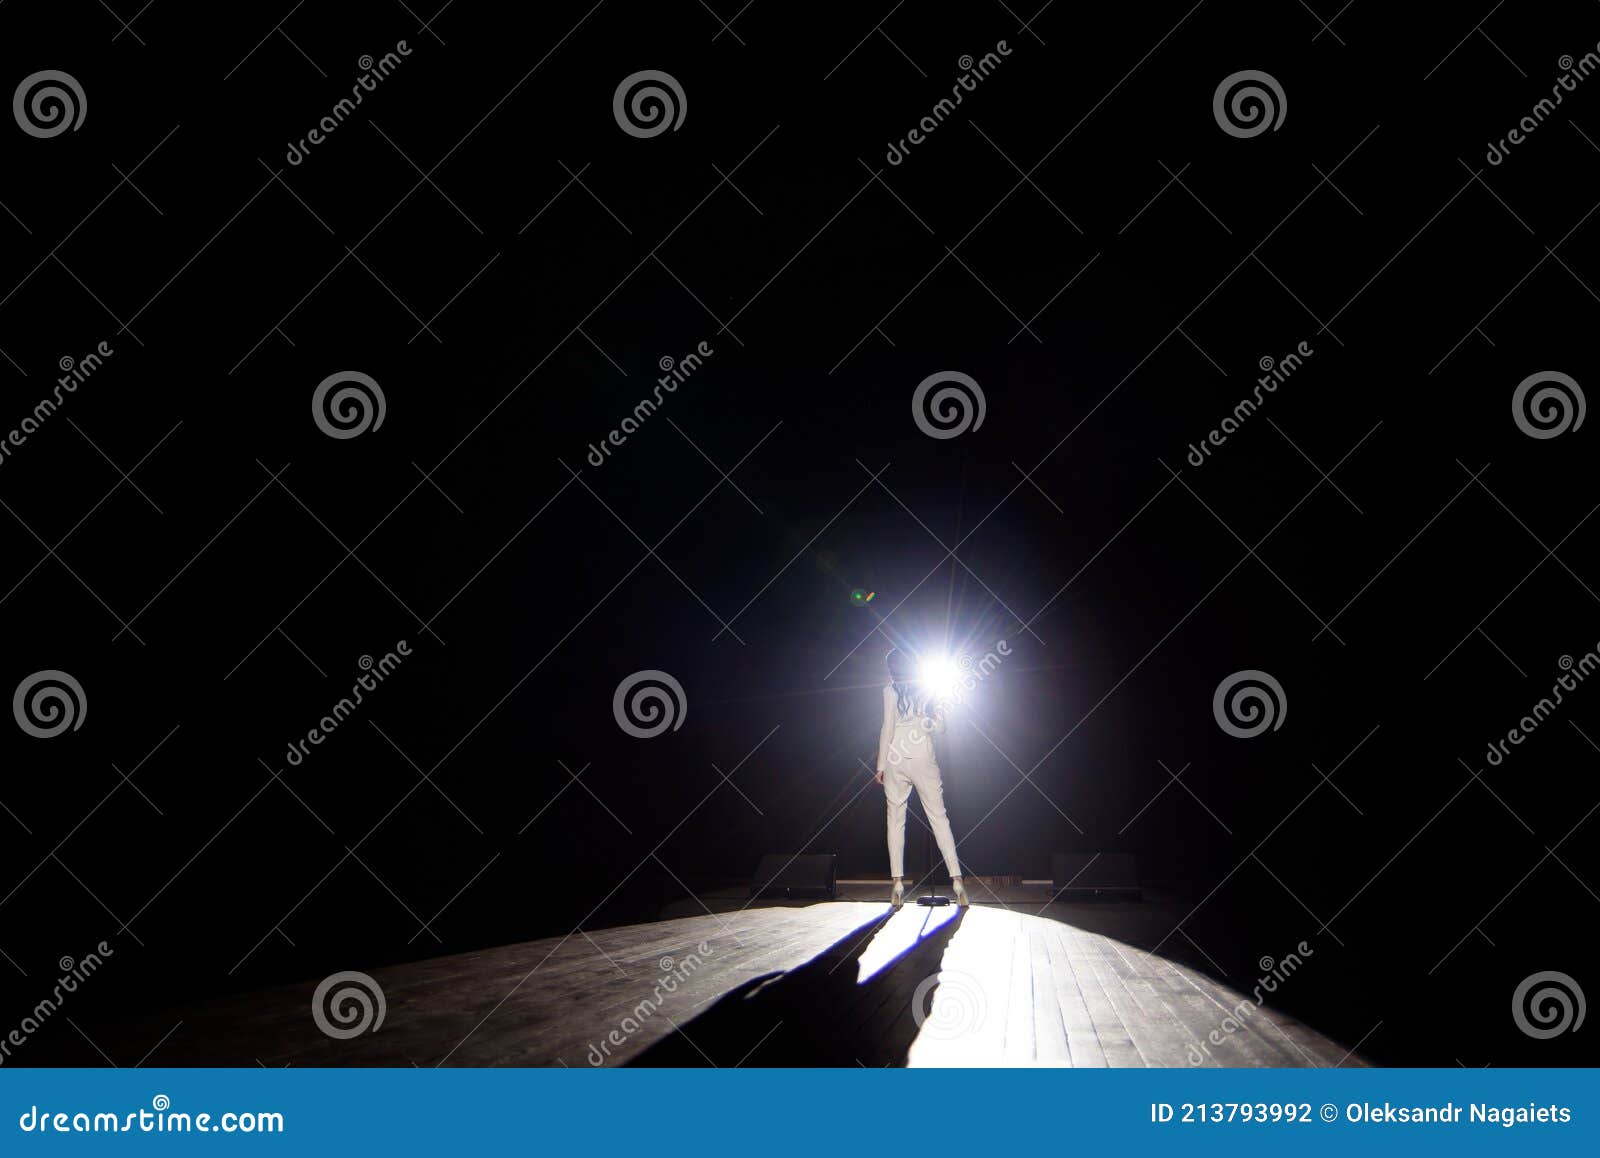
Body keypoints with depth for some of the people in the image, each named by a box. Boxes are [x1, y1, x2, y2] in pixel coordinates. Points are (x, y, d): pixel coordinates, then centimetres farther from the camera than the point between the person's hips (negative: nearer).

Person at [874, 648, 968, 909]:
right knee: (939, 818, 4)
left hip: (896, 761, -2)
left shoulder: (890, 690, 0)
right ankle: (957, 879, -3)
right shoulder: (925, 690, 8)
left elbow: (887, 729, -4)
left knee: (896, 820, 2)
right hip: (924, 760, 2)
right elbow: (940, 725, 8)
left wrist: (881, 766, 1)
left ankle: (898, 882, -5)